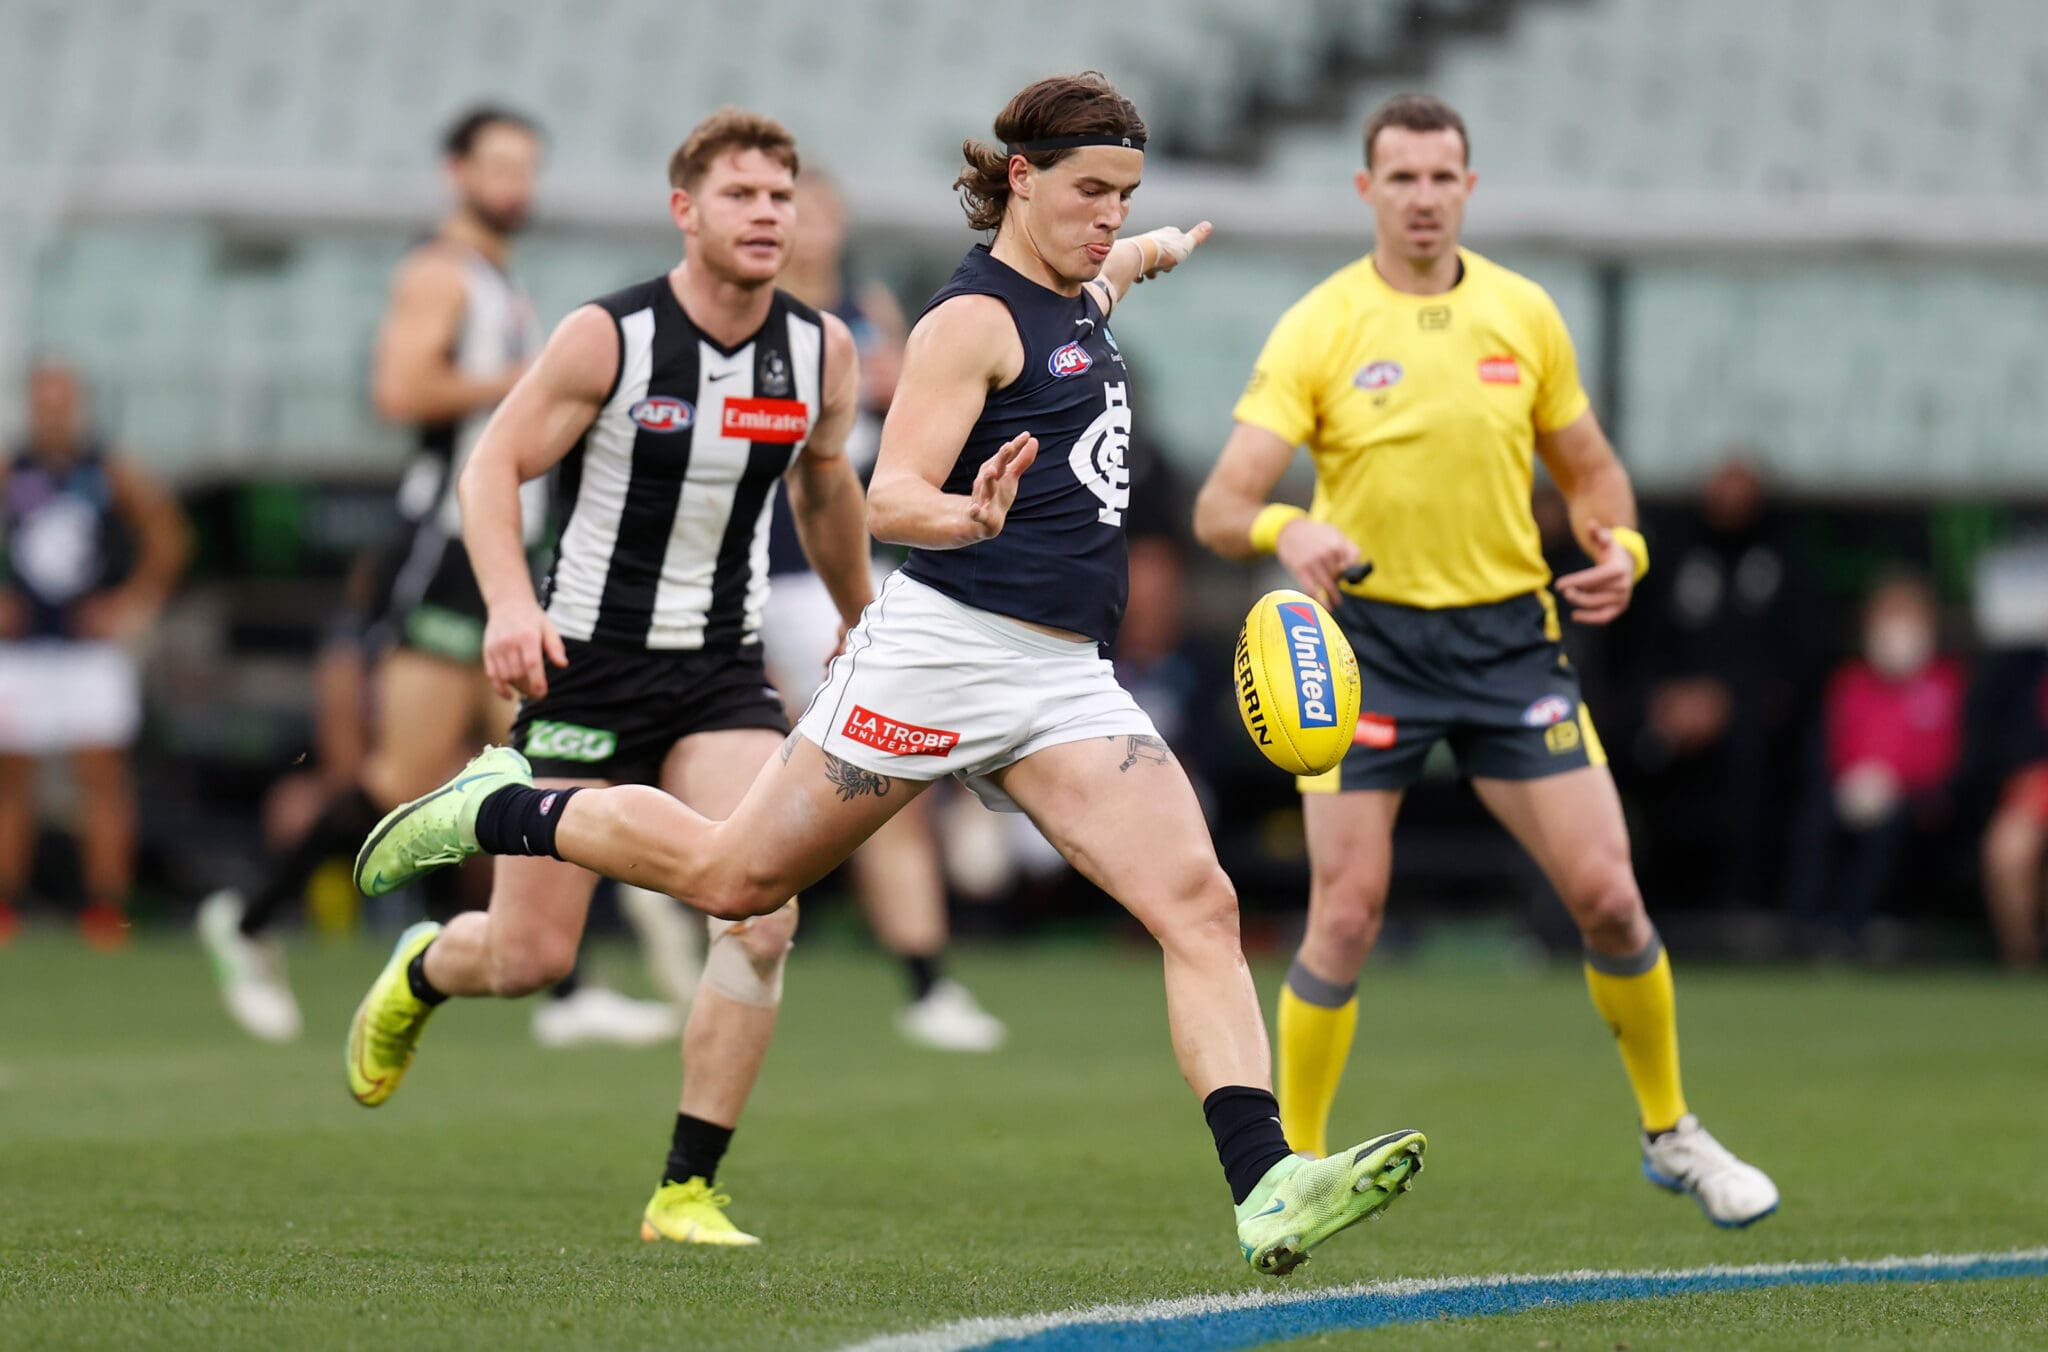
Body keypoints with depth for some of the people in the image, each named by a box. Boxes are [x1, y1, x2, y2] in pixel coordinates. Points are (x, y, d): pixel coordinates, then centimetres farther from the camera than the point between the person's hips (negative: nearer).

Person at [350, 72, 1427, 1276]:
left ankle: (1267, 1193, -23)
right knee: (733, 874, 4)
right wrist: (970, 518, -39)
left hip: (1068, 680, 7)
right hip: (947, 646, -7)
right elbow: (890, 499, -19)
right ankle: (496, 813, 29)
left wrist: (1157, 251, 64)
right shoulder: (973, 318, -9)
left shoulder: (1081, 299, 17)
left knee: (1199, 905, -13)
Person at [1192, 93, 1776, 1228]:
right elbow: (1220, 505, -13)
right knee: (1348, 911, -10)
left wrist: (1618, 549, -6)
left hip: (1509, 634, 3)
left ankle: (1671, 1134, 17)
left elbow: (1590, 470, 16)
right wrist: (1283, 529, -35)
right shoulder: (1318, 329, -6)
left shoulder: (1524, 315, 5)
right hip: (1366, 636, -2)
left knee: (1605, 892, -3)